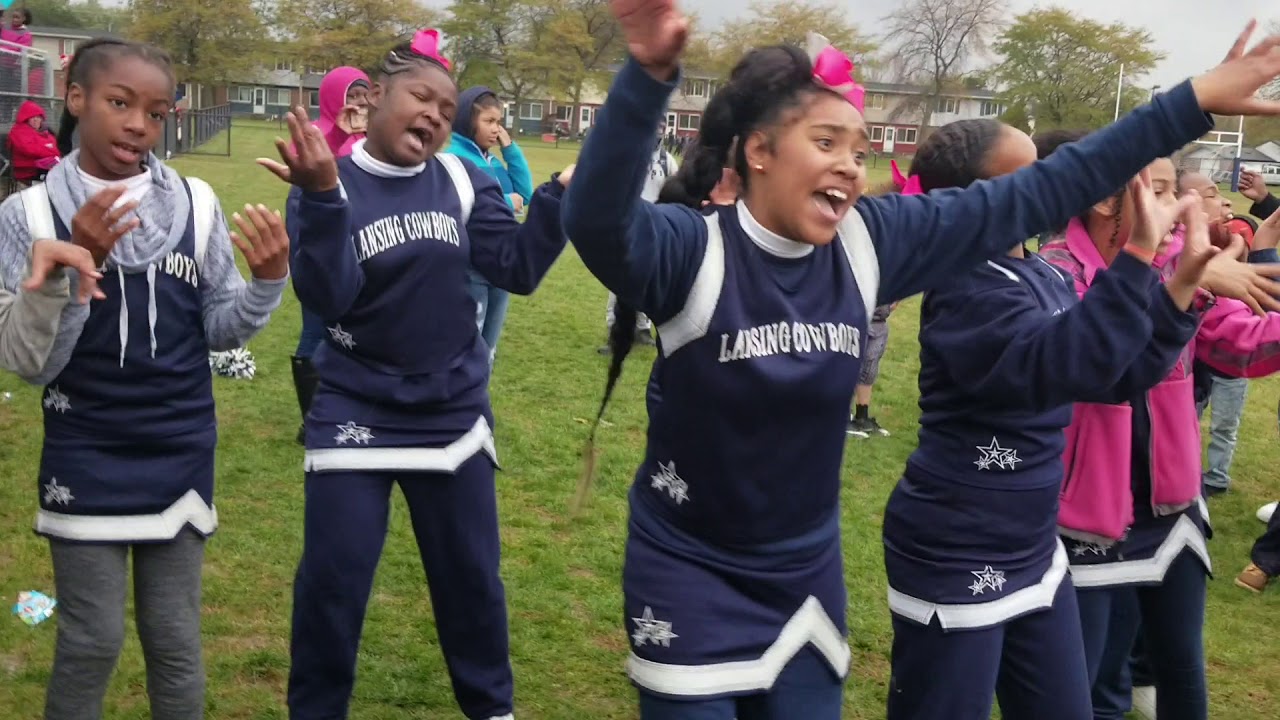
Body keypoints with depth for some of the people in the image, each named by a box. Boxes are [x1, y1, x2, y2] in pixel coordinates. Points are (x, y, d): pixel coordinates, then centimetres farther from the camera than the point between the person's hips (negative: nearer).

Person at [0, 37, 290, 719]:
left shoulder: (195, 203, -3)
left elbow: (219, 330, 2)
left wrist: (267, 281, -17)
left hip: (180, 457, 2)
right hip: (85, 463, -2)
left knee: (175, 640, 13)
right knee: (91, 643, 7)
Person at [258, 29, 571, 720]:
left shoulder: (462, 181, -2)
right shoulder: (329, 185, -9)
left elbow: (518, 268, -6)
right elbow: (326, 297, -21)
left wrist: (561, 193, -16)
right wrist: (323, 197, -32)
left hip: (453, 413, 3)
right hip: (357, 416, -2)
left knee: (471, 576, 16)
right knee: (331, 583, 5)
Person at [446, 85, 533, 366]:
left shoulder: (493, 161, 10)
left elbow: (524, 193, 11)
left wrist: (510, 149, 4)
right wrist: (505, 203, -15)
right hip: (469, 270, -8)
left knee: (487, 351, 17)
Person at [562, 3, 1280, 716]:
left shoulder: (869, 243, -7)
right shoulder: (693, 249, -21)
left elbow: (1031, 197, -3)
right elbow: (598, 222, -43)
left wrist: (1193, 103, -2)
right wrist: (649, 76, -59)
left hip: (807, 573, 5)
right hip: (690, 575, -5)